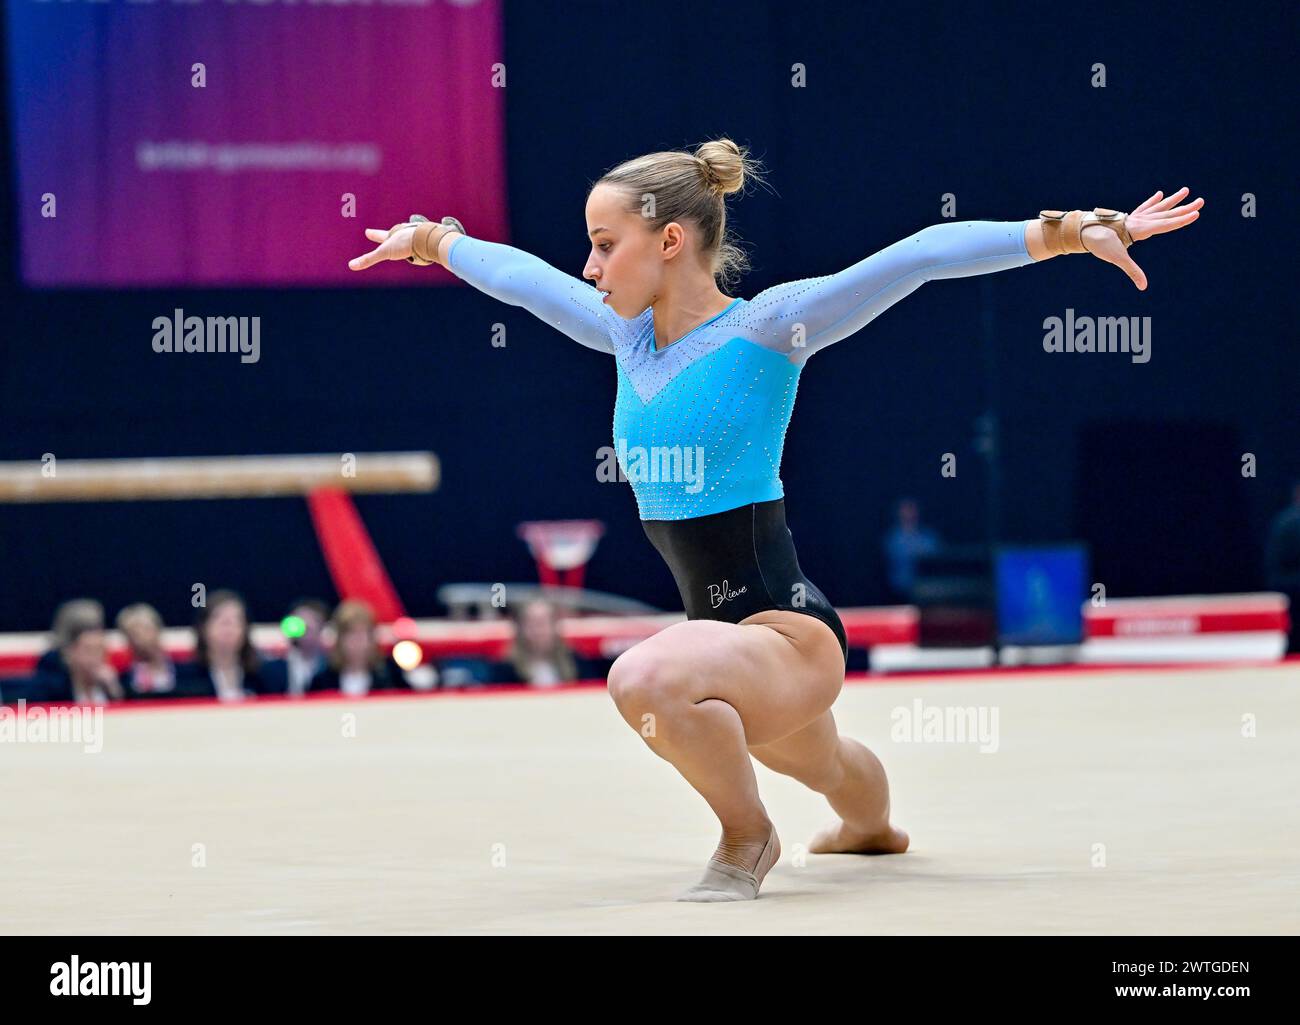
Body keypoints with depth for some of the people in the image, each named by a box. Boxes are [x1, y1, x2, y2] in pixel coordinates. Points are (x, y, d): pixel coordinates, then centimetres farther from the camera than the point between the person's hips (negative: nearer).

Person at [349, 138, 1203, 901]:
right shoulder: (629, 334, 2)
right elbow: (522, 276, 20)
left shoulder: (766, 329, -17)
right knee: (817, 765, 38)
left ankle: (747, 836, -12)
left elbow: (919, 257, -25)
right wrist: (431, 240, 34)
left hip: (789, 629, -8)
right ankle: (869, 826, 75)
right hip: (721, 633, 8)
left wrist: (1069, 231, -33)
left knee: (646, 679, -39)